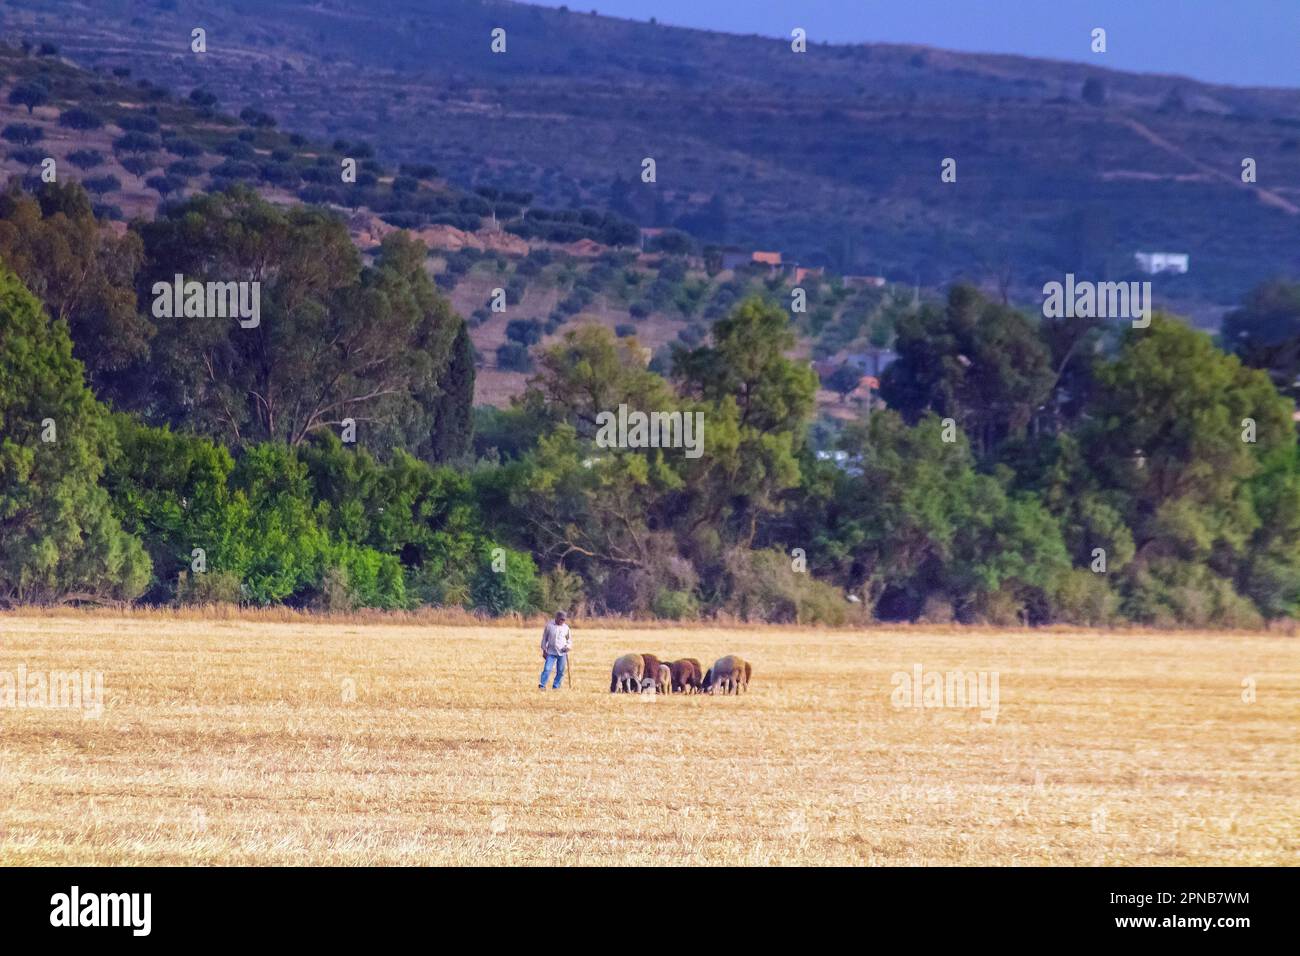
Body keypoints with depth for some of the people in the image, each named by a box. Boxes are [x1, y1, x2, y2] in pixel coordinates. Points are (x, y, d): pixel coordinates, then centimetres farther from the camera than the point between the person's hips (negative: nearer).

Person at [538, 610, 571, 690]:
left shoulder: (566, 628, 6)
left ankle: (556, 686, 13)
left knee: (560, 671, 2)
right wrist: (544, 650, 1)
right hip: (551, 652, -2)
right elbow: (544, 638, 5)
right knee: (547, 669, -11)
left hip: (562, 653, 2)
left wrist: (568, 646, -7)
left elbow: (569, 640, 15)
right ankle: (542, 685, -8)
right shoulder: (549, 625, 0)